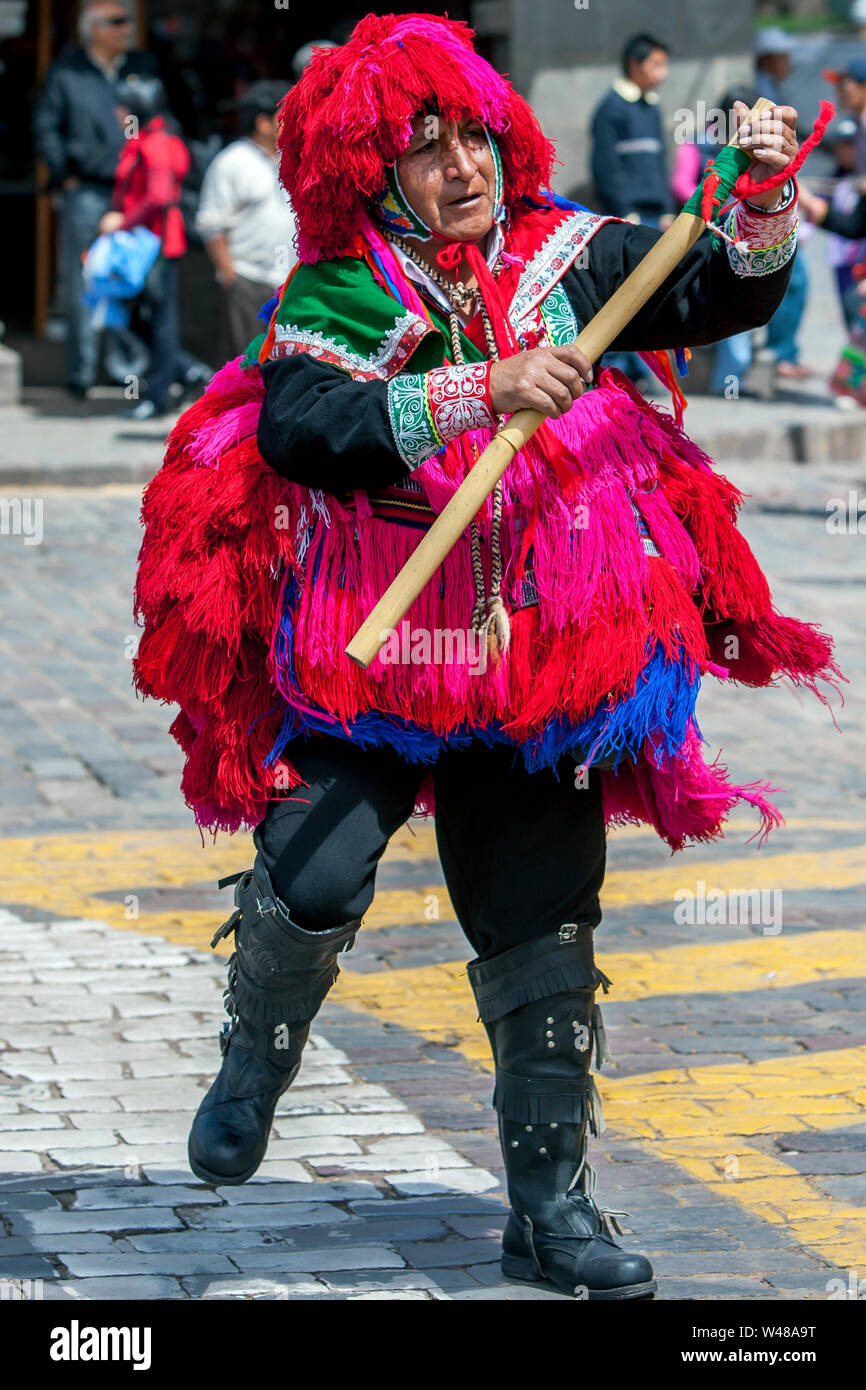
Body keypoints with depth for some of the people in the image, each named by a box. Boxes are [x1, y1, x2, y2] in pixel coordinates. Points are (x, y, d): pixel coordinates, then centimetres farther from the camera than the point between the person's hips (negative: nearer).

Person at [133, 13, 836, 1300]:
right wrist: (478, 395, -34)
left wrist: (765, 205, -16)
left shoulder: (564, 256, 2)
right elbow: (296, 429, -26)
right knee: (313, 879, -18)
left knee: (543, 922, 6)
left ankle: (550, 1205, 20)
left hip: (544, 664, 3)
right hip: (363, 657, -3)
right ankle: (257, 1059, 17)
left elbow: (720, 296, 4)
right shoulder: (338, 296, -9)